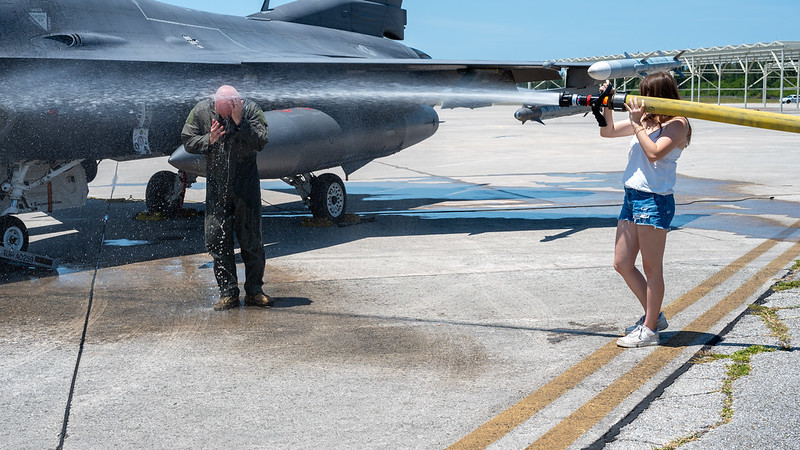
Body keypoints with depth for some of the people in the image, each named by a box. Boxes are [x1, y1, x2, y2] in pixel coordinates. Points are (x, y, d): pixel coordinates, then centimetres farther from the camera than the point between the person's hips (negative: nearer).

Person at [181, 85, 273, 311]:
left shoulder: (251, 110, -11)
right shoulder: (201, 111, -5)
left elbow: (260, 142, -19)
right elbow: (187, 140, 1)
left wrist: (239, 122, -27)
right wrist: (209, 140, -16)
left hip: (246, 185, -2)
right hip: (216, 185, 2)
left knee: (251, 239, 3)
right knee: (217, 239, 1)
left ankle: (254, 291, 14)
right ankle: (228, 293, 10)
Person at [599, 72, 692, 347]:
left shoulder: (677, 124, -7)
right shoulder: (646, 119, 14)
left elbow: (654, 153, -21)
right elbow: (607, 131, 20)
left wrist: (637, 124, -15)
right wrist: (607, 106, 5)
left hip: (654, 200, -9)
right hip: (631, 197, 9)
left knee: (652, 268, -1)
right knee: (622, 264, 11)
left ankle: (650, 330, 8)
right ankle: (654, 316, 26)